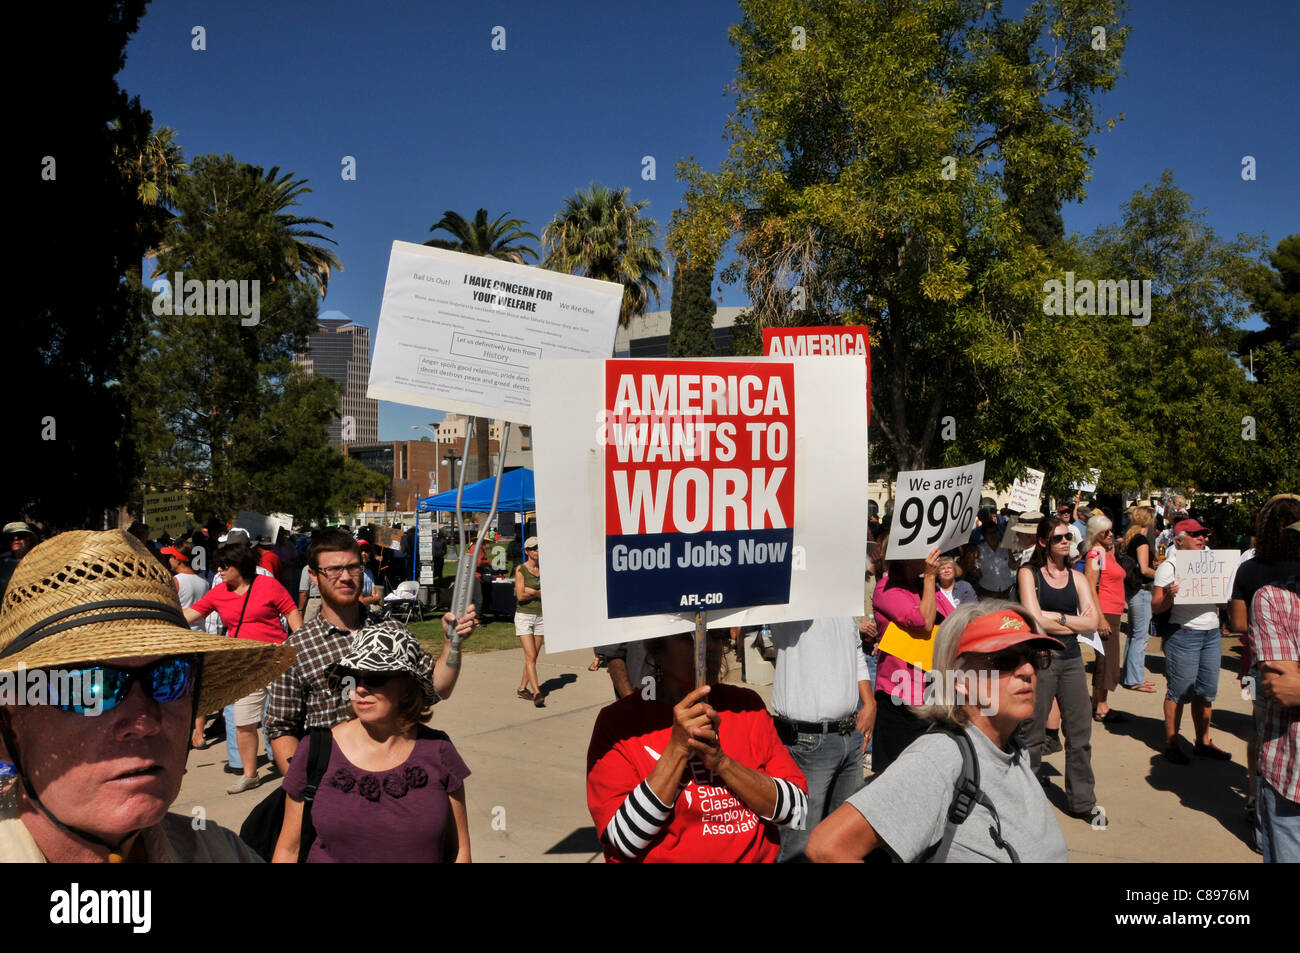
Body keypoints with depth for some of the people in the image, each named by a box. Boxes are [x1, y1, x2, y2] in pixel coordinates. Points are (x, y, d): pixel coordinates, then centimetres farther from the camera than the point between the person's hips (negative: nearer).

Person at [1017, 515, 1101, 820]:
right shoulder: (1029, 574, -1)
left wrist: (1057, 617, -10)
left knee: (1080, 731, 7)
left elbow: (1092, 623, 1)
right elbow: (1035, 619, -13)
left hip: (1071, 658, 4)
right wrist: (1075, 622, -4)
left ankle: (1082, 800, 21)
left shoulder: (1077, 577, 11)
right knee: (1032, 734, 3)